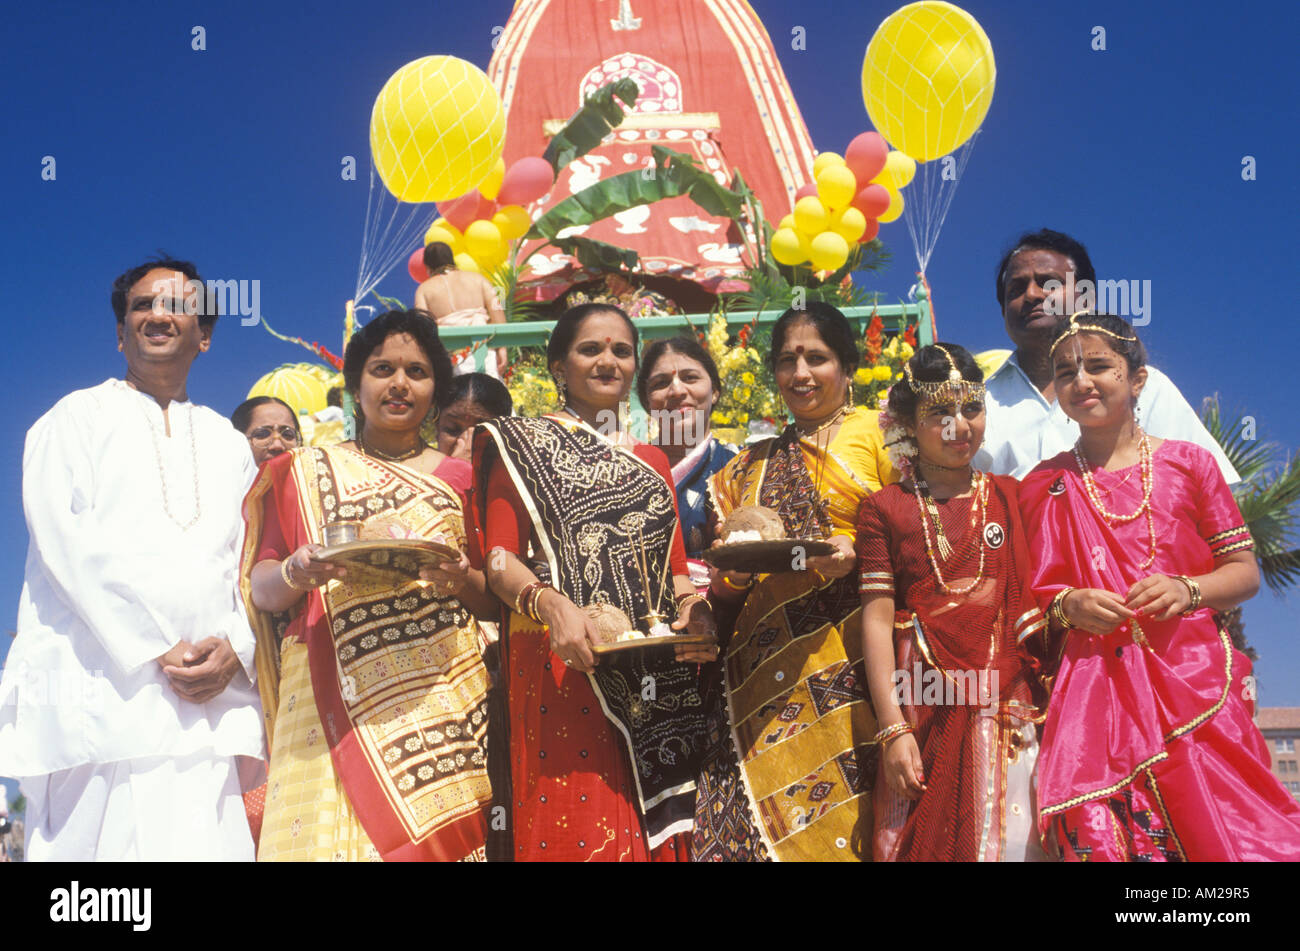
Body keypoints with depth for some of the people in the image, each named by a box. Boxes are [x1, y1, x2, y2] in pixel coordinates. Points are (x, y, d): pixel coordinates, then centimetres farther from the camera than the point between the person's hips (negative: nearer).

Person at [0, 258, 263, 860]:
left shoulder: (229, 445, 23)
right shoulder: (78, 417, 13)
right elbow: (66, 540, -2)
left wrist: (234, 648, -8)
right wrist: (156, 649, -11)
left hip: (210, 698, 3)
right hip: (100, 689, -3)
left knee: (208, 845, -8)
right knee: (102, 842, -11)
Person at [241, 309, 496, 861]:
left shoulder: (458, 478, 14)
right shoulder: (305, 473, 13)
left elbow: (496, 601, 14)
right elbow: (260, 589, 10)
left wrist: (461, 582, -7)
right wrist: (297, 572, -11)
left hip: (439, 704, 1)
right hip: (334, 703, 0)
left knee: (438, 840, -7)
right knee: (330, 836, -9)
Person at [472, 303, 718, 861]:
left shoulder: (651, 462, 23)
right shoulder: (523, 445, 8)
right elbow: (499, 558, -2)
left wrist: (696, 609, -2)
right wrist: (551, 603, -20)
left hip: (654, 677, 4)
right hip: (561, 663, -4)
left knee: (650, 832, 0)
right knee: (568, 832, -10)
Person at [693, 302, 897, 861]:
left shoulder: (878, 435, 8)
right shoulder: (751, 467, 20)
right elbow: (724, 593, 20)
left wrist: (857, 554, -15)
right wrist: (734, 569, -1)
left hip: (846, 658, -3)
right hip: (766, 666, 3)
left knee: (842, 814, -10)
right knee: (761, 820, -6)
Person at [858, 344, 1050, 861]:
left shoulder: (1009, 497, 10)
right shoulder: (884, 509, 3)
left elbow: (1035, 602, 10)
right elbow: (877, 619, -2)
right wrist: (892, 730, -8)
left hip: (1005, 704, 2)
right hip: (921, 710, -1)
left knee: (1010, 838, 0)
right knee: (923, 840, 1)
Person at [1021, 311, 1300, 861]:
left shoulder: (1189, 463, 8)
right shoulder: (1044, 485, 10)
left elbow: (1244, 571, 8)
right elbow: (1029, 595, 10)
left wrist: (1187, 590, -10)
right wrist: (1068, 605, -10)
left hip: (1193, 677, 0)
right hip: (1095, 686, 0)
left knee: (1230, 830, -7)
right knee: (1099, 836, -12)